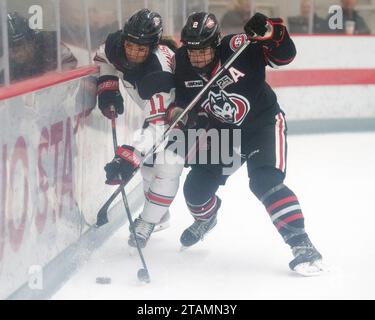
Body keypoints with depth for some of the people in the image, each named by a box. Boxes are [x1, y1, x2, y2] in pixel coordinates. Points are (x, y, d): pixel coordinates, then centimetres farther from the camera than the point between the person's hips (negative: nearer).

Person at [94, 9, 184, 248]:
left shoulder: (157, 75, -44)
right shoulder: (116, 45, -24)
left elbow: (158, 125, -49)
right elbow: (103, 58, 3)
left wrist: (131, 156, -57)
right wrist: (107, 87, -12)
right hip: (155, 108, 8)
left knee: (167, 166, -17)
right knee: (148, 163, 14)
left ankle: (148, 222, 0)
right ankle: (160, 216, 34)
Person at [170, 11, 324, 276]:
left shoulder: (237, 48, -28)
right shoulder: (182, 65, -14)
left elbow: (284, 56, -31)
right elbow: (183, 104, 3)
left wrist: (268, 31, -48)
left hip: (263, 123, -5)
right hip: (222, 132, 5)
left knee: (265, 182, -26)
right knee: (196, 188, 6)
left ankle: (302, 244, -26)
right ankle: (205, 218, 44)